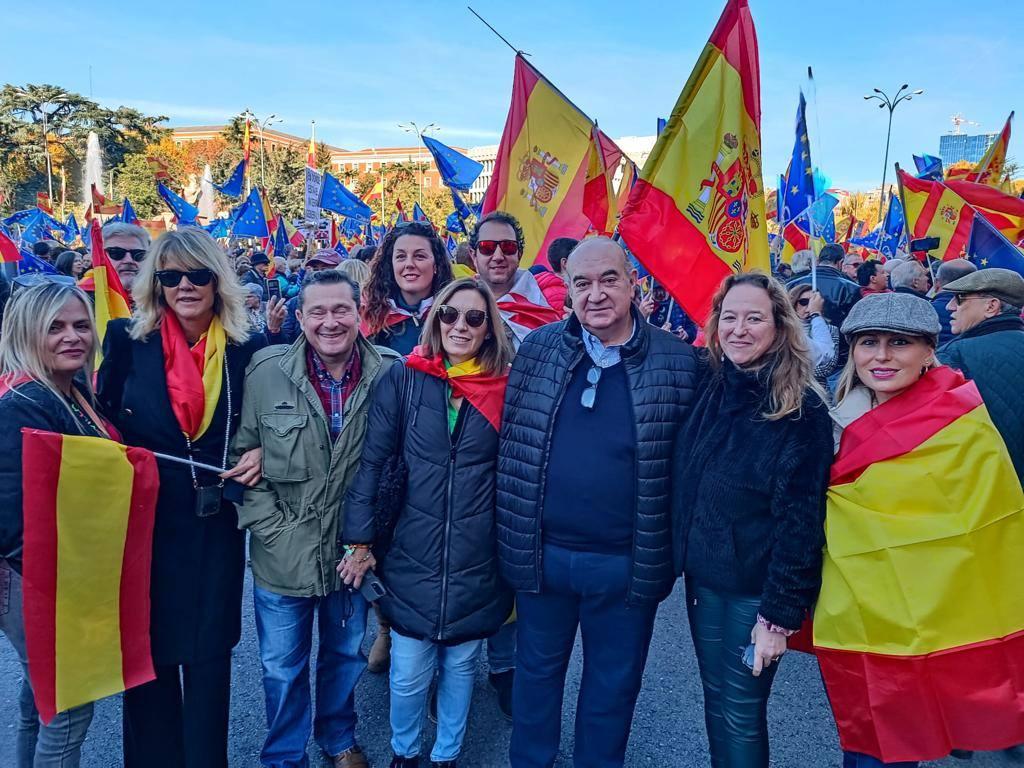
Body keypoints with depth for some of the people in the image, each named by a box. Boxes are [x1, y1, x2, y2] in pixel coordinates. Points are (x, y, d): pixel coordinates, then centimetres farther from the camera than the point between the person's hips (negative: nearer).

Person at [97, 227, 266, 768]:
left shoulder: (247, 350, -2)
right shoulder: (129, 340, -3)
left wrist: (261, 454, -12)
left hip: (215, 525, 0)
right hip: (143, 521, 0)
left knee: (208, 655, 10)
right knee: (147, 653, 12)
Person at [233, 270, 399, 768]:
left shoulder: (388, 373, -10)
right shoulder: (266, 371, -11)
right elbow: (240, 453, -6)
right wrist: (268, 525, -10)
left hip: (352, 552, 1)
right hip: (283, 554, -1)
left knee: (346, 656, 22)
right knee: (282, 667, 17)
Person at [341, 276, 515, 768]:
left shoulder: (505, 388, -2)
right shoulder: (404, 378, -4)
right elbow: (372, 461, -4)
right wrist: (360, 540, -5)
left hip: (477, 562, 1)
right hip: (413, 556, 0)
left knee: (460, 665, 16)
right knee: (409, 673, 9)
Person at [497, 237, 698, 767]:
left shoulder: (678, 362, -8)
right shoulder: (537, 349, -3)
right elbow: (508, 440, 4)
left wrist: (671, 552, -2)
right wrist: (513, 535, 5)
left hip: (628, 563, -1)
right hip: (542, 553, 2)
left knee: (613, 684, 18)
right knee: (536, 670, 21)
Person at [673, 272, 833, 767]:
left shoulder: (802, 410, -15)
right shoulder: (708, 388, 0)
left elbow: (799, 521, -16)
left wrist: (779, 615, -15)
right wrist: (683, 559, 2)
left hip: (756, 588, -5)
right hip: (703, 576, 5)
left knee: (741, 714, 8)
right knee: (715, 702, 18)